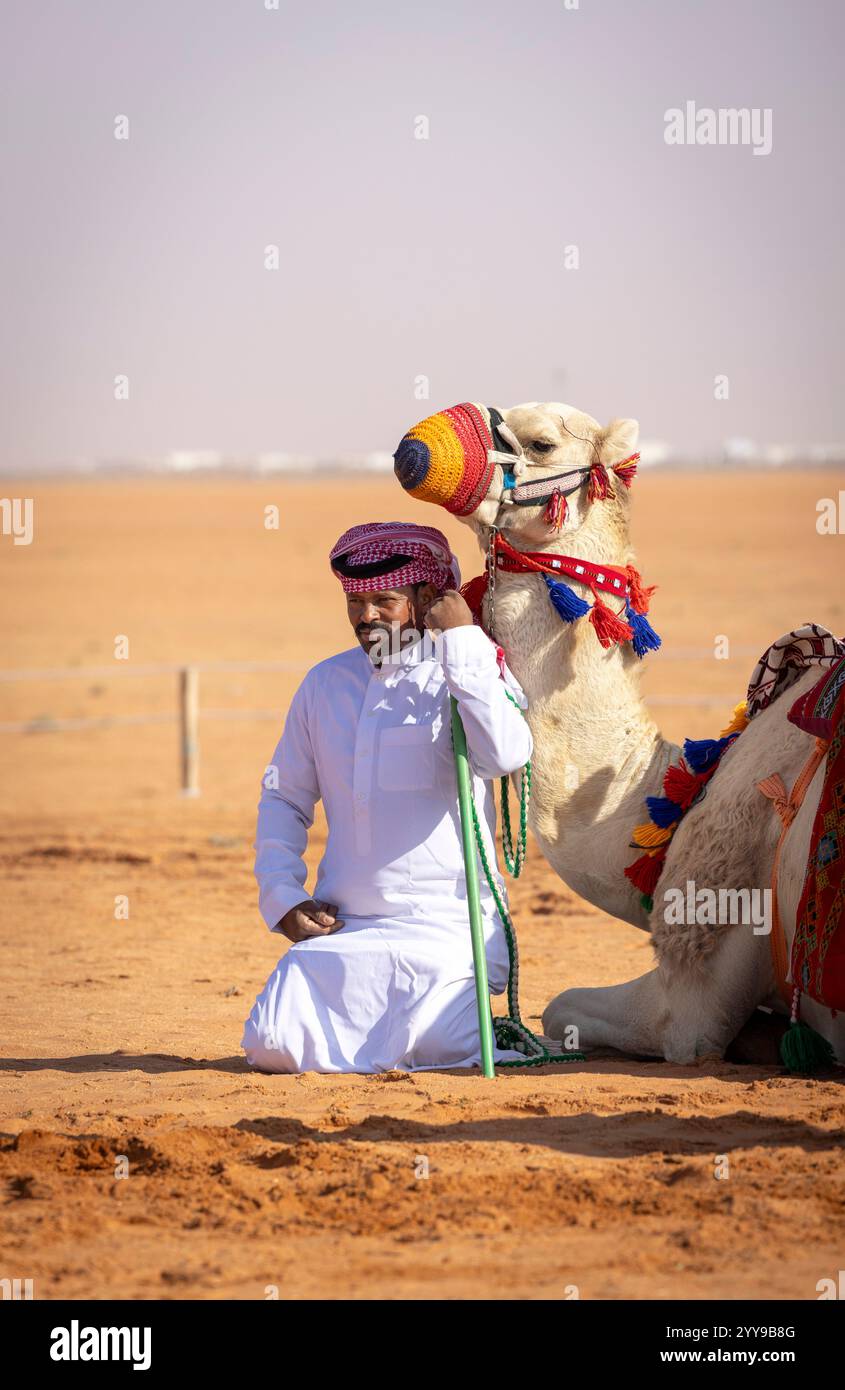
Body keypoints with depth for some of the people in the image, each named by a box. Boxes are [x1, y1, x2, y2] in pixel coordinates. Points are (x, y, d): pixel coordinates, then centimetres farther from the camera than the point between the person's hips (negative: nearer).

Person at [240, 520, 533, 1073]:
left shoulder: (468, 676, -2)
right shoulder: (325, 684, 12)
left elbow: (507, 754, -24)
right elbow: (283, 798, 21)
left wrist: (462, 641, -19)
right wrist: (282, 897, 7)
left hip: (448, 926, -4)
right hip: (343, 929, 4)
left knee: (432, 1044, -26)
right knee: (272, 1045, -15)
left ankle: (460, 1019, 10)